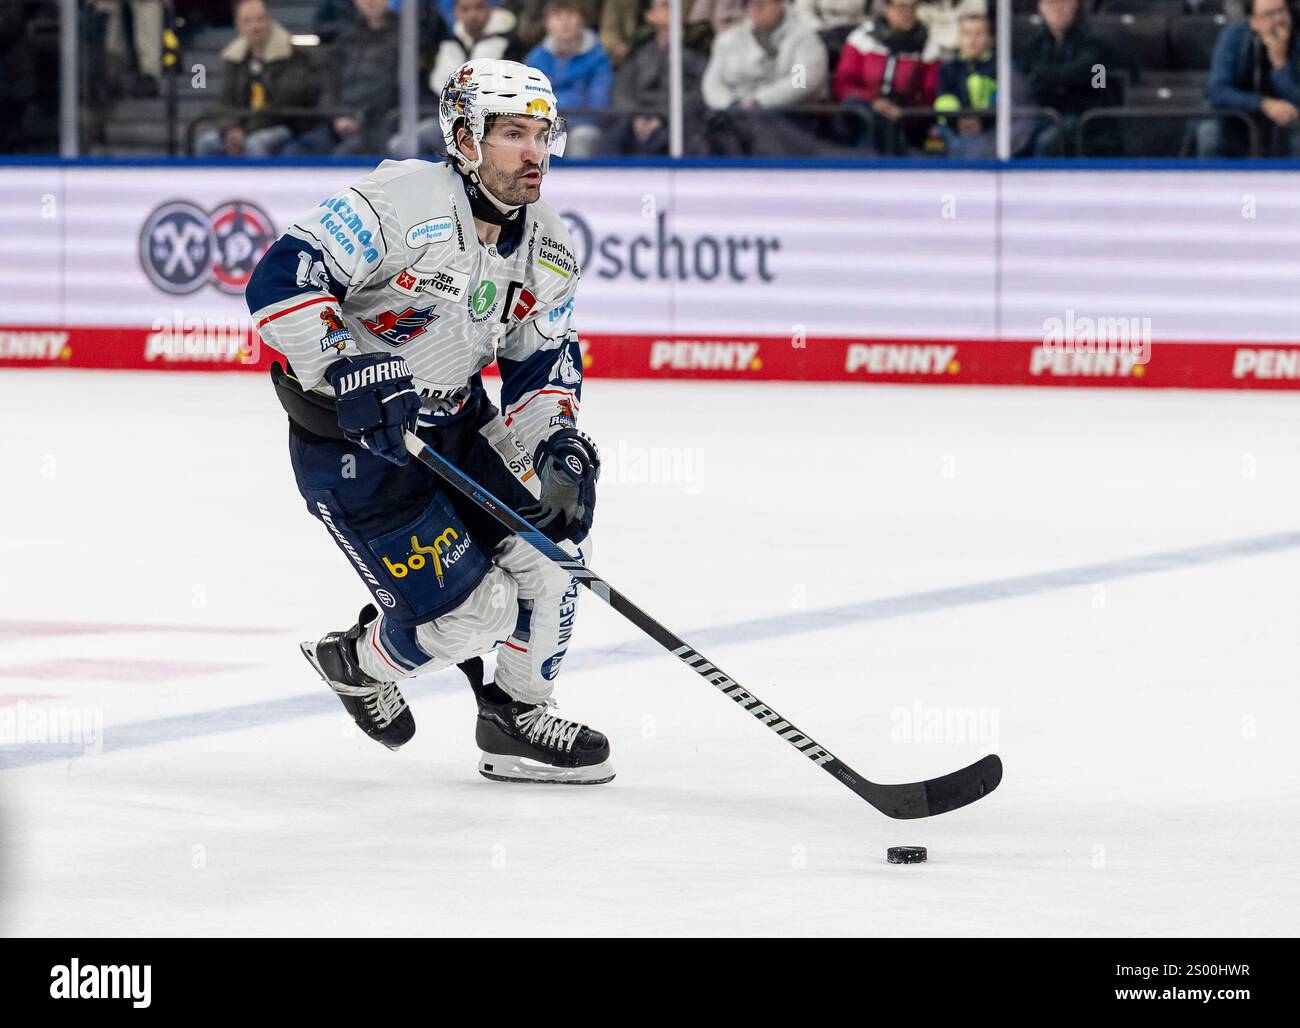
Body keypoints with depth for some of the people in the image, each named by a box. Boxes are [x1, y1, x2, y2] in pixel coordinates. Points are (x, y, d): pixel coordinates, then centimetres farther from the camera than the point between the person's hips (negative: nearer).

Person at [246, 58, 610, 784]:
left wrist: (560, 443, -10)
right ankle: (357, 662, 22)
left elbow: (545, 363, 9)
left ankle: (517, 719, 14)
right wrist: (349, 373, -38)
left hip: (453, 427, 8)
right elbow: (282, 281, -29)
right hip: (349, 444, -8)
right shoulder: (403, 204, -24)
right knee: (469, 615, -11)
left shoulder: (551, 250, 1)